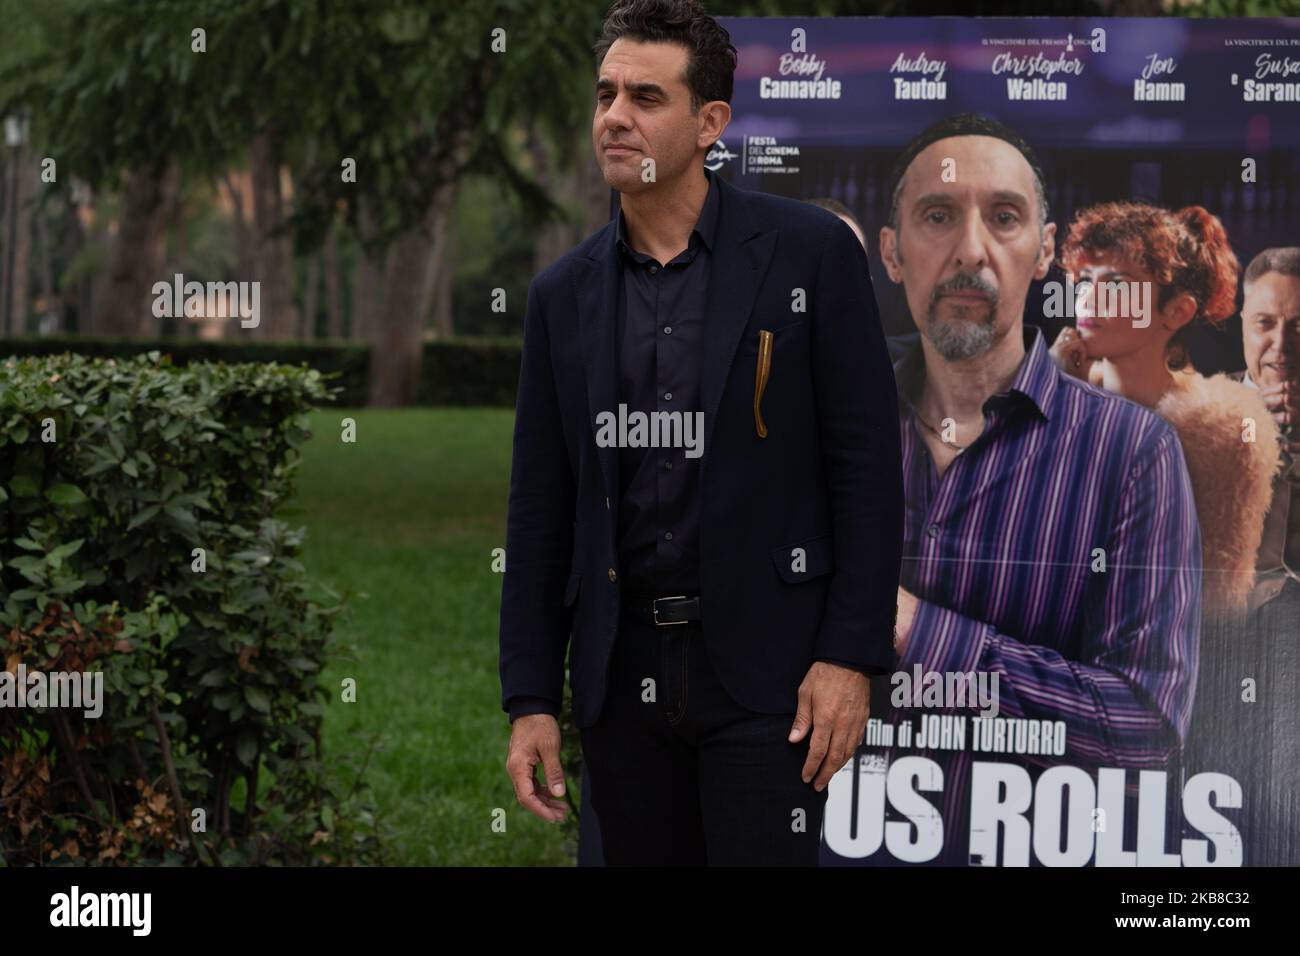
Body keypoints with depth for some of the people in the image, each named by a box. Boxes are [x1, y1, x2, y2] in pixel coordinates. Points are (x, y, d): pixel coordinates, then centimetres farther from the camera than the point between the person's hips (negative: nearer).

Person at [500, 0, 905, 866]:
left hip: (764, 665, -4)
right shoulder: (565, 294, 9)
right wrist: (530, 701, 5)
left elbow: (868, 464, -5)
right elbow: (541, 511, 10)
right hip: (623, 674, 4)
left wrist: (852, 657, -12)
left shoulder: (810, 252, -3)